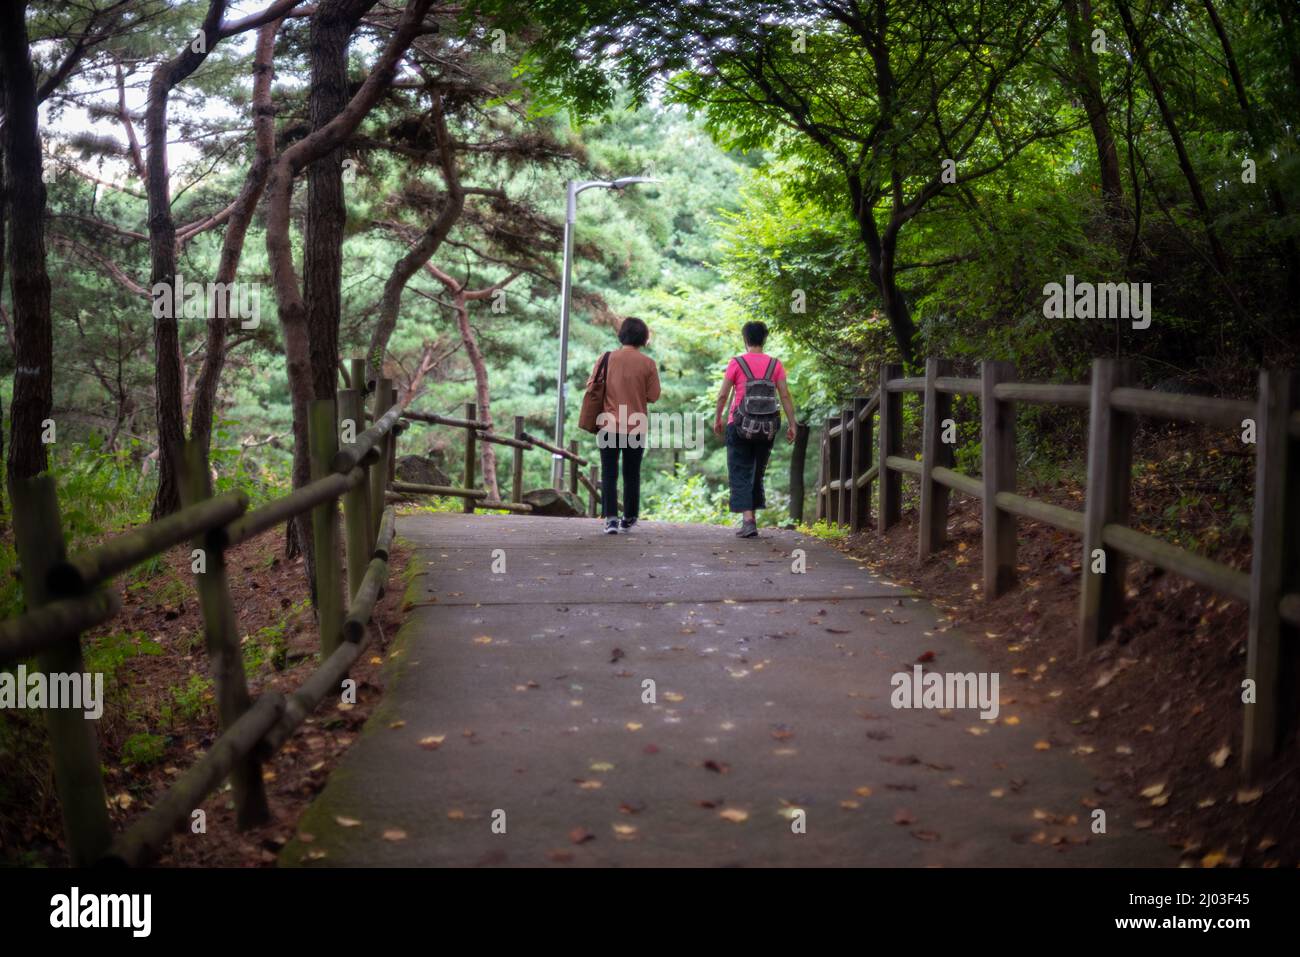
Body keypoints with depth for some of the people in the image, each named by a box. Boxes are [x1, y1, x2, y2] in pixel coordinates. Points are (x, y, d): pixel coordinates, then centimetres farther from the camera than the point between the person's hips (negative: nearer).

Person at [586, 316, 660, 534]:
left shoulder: (606, 359, -2)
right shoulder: (648, 363, -5)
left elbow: (591, 386, 1)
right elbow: (653, 395, -4)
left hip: (608, 424, 0)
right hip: (637, 426, 0)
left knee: (609, 474, 2)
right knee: (632, 475, 12)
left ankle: (610, 518, -10)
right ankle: (629, 518, 20)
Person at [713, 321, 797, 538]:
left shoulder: (736, 363, -5)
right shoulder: (775, 364, 2)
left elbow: (723, 395, -4)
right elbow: (785, 395, -2)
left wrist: (717, 419, 9)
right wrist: (792, 424, 2)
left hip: (740, 426, -3)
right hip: (767, 429, 3)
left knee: (740, 474, 0)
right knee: (757, 474, 17)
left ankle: (748, 521, -14)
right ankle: (752, 520, 23)